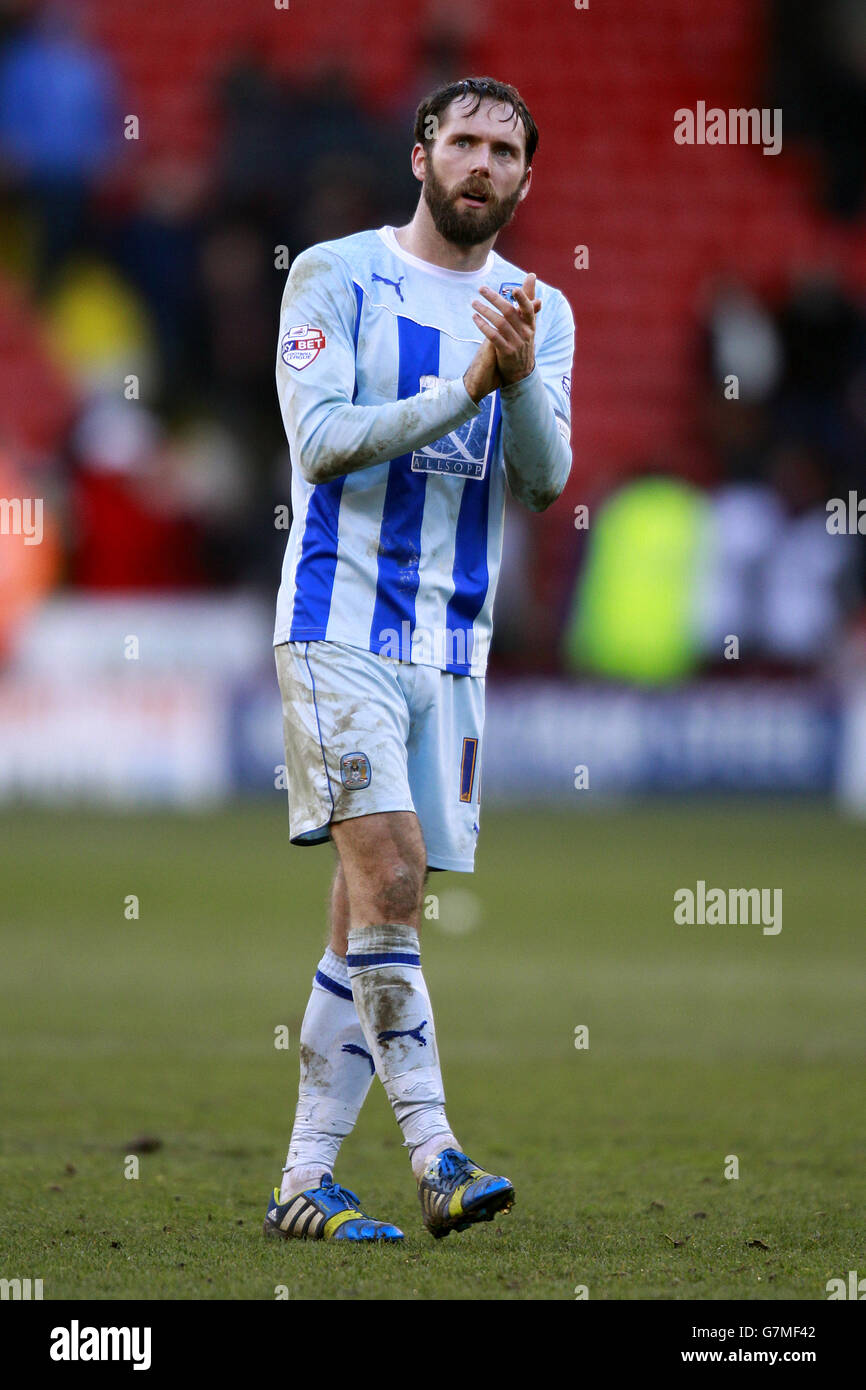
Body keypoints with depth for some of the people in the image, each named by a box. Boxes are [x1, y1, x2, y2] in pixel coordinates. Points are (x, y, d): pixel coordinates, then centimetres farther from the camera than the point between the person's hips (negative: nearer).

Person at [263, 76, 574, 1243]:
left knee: (372, 913, 4)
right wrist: (465, 390, -20)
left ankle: (304, 1180, 8)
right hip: (341, 626, -5)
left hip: (452, 643, 5)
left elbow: (545, 480, 0)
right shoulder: (336, 276, -1)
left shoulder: (540, 313, 11)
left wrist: (521, 377, -18)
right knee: (387, 877, -17)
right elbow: (321, 438, -12)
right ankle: (432, 1152, -20)